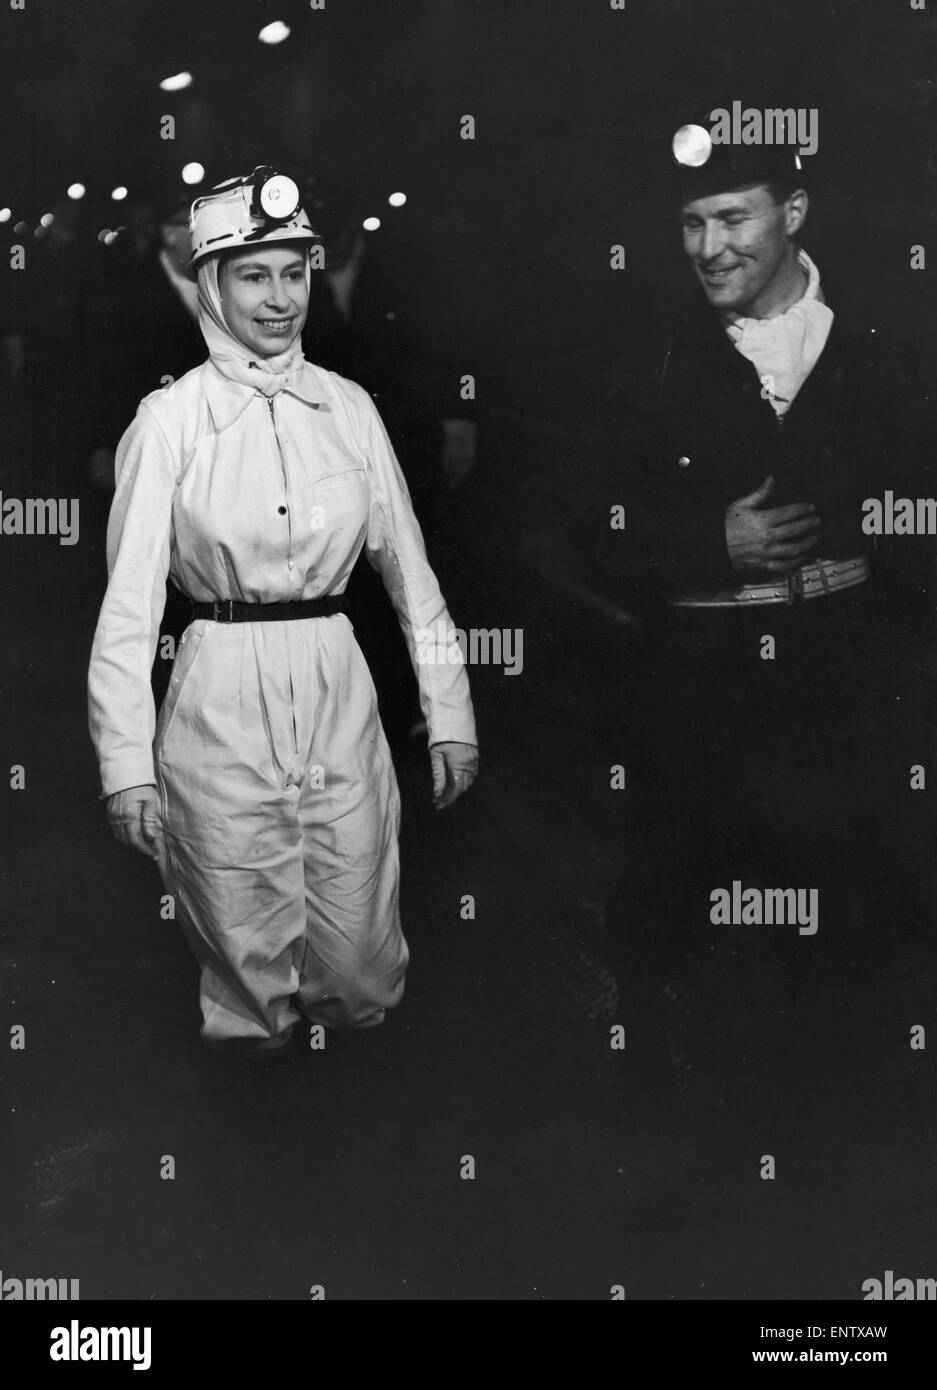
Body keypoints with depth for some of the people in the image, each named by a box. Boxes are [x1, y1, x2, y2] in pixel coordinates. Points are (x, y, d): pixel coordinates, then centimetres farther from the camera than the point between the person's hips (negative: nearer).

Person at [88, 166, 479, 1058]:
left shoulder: (348, 408, 6)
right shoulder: (169, 421, -4)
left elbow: (409, 568, 10)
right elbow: (128, 601, -5)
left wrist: (449, 716, 6)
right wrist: (127, 764, -10)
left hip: (339, 700, 3)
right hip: (221, 708, -3)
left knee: (363, 981, 7)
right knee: (247, 973, 6)